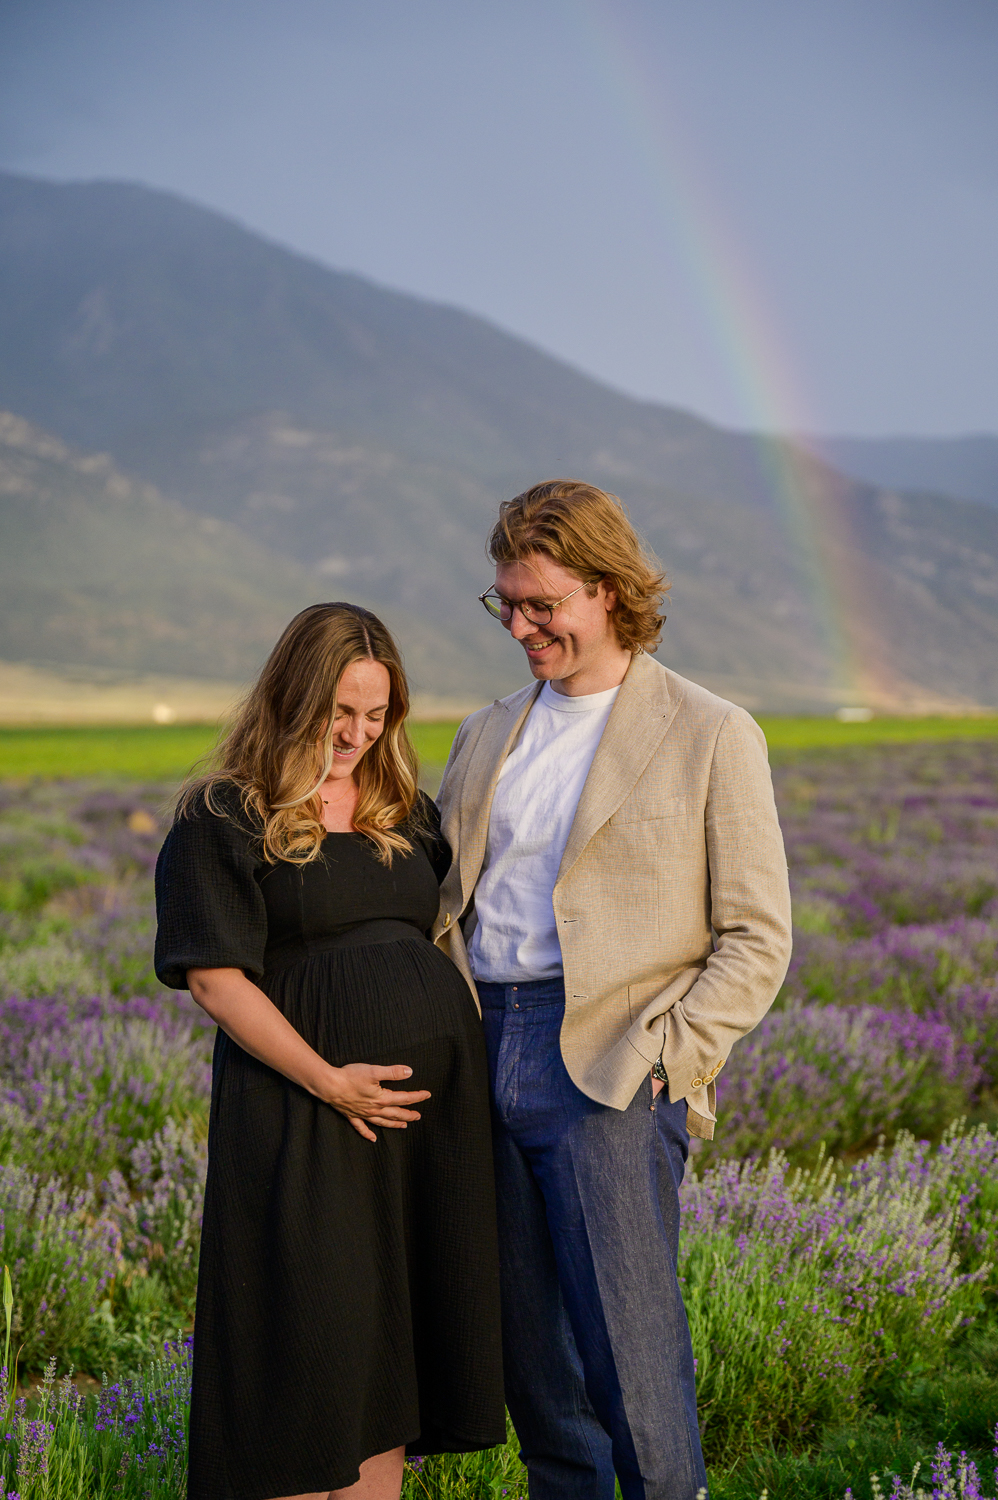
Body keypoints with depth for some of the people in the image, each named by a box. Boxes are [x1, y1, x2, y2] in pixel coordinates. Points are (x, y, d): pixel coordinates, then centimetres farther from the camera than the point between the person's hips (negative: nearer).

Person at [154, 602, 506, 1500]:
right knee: (311, 1340, -1)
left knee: (395, 1334, 10)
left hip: (434, 1098, 6)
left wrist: (475, 1060, 6)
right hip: (307, 1112, -5)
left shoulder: (407, 814, 15)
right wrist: (328, 1080, -17)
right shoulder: (223, 821, -3)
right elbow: (214, 978, -9)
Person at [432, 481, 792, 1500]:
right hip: (480, 1059, 5)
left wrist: (669, 1055, -11)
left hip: (609, 1070, -5)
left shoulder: (711, 736, 2)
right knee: (529, 1358, 10)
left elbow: (756, 938, 0)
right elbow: (440, 903, 20)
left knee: (631, 1362, -8)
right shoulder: (486, 737, 17)